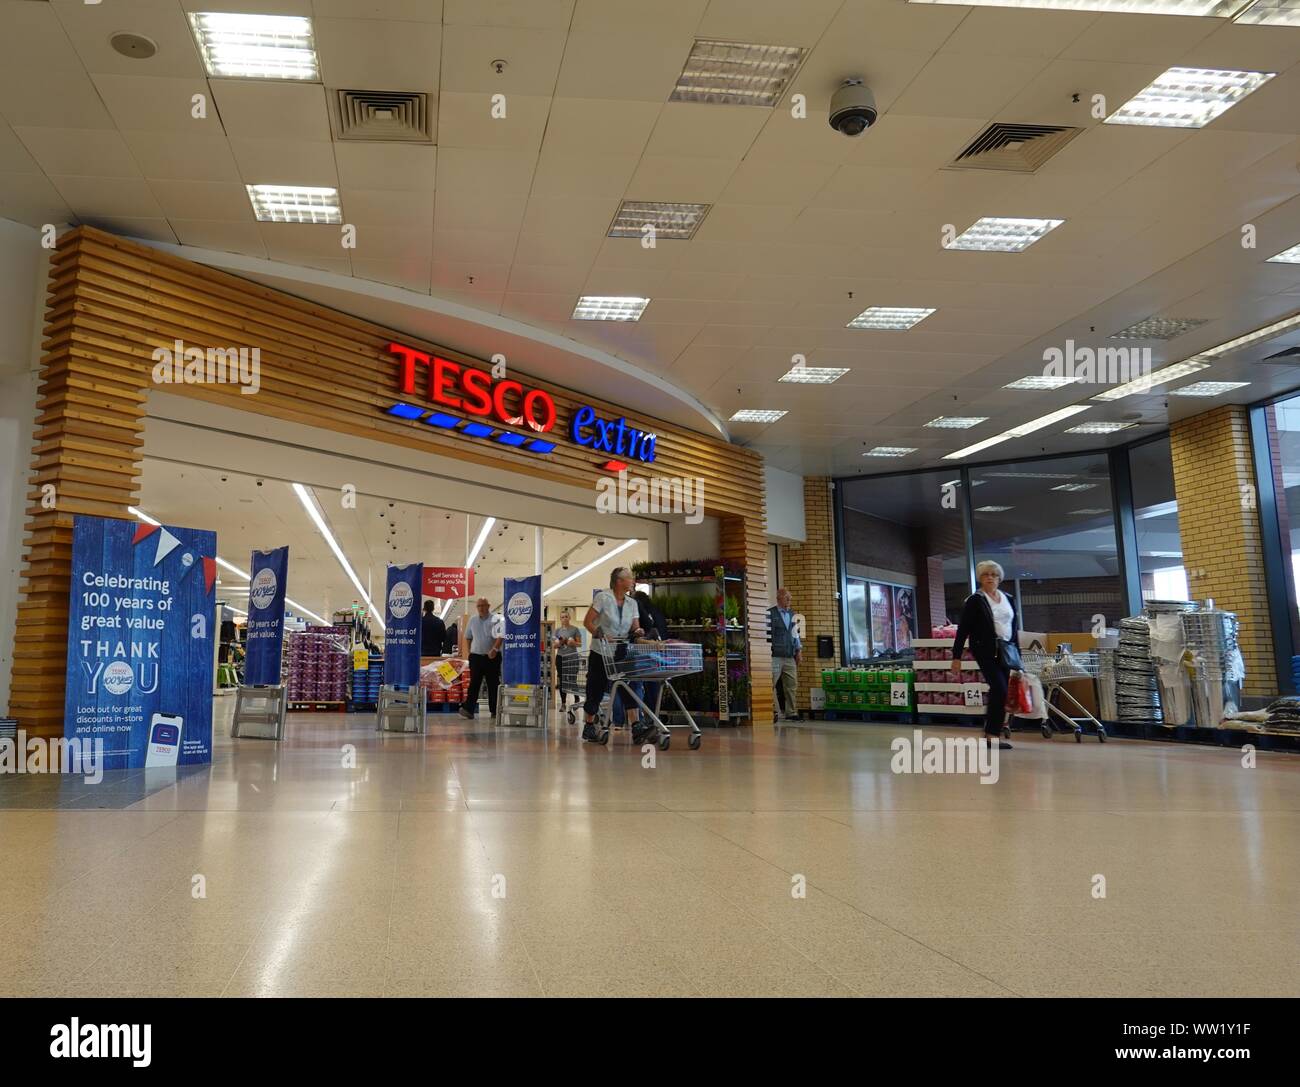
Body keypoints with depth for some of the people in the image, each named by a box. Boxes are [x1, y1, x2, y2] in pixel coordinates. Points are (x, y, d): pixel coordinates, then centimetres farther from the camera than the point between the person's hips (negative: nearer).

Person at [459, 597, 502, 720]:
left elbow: (500, 636, -13)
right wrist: (469, 652, 10)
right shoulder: (472, 620, 10)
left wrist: (495, 649, -26)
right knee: (474, 683, -2)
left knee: (493, 684, 3)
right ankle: (468, 710, -7)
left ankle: (494, 711, 10)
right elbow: (468, 638, 18)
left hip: (492, 656, -3)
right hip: (476, 656, 3)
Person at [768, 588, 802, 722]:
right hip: (774, 656, -6)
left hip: (790, 657, 6)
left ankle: (792, 712, 13)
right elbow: (766, 633, -7)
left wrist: (799, 649, 12)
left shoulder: (793, 615, 17)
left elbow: (796, 634, 21)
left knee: (792, 685, 6)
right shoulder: (770, 613, -3)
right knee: (770, 685, -5)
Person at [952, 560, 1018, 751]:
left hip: (1005, 651, 6)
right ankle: (993, 734, -8)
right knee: (1000, 690, -14)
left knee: (998, 692, 6)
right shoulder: (974, 601, -4)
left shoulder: (1008, 599, 13)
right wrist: (957, 656, -11)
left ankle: (990, 733, 15)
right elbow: (963, 629, -6)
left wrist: (1018, 654, 15)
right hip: (986, 651, -6)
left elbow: (1015, 627, 19)